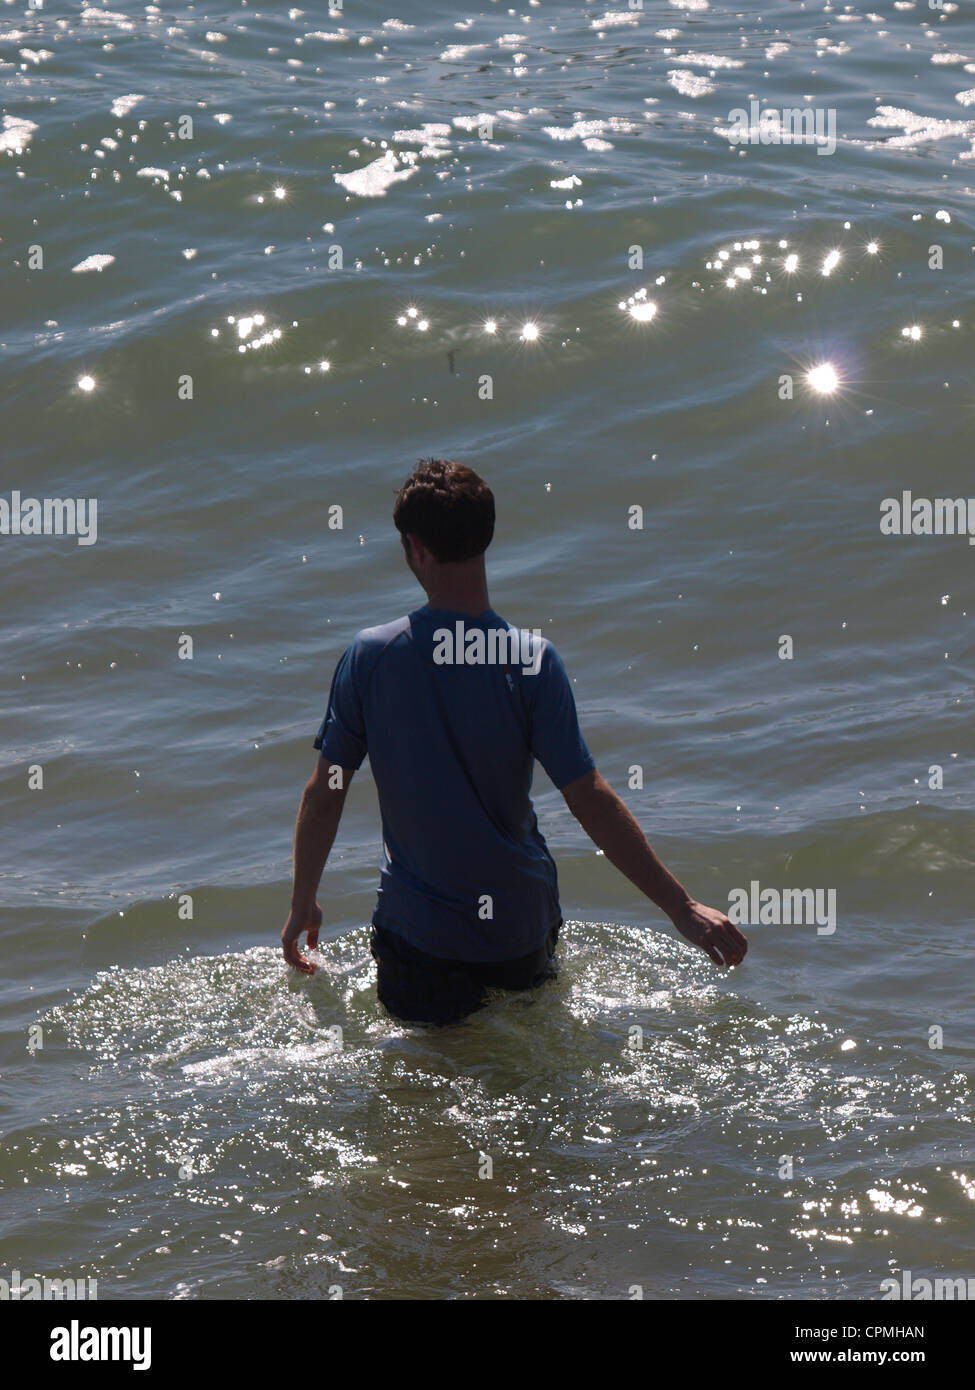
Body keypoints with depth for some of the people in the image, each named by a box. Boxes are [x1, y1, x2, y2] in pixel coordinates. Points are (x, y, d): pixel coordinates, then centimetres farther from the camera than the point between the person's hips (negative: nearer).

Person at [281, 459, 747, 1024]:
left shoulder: (370, 657, -10)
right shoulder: (531, 659, -14)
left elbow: (324, 798, -3)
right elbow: (590, 800, -16)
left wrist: (303, 904, 12)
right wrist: (683, 907, -11)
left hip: (420, 935, 0)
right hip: (520, 926, 1)